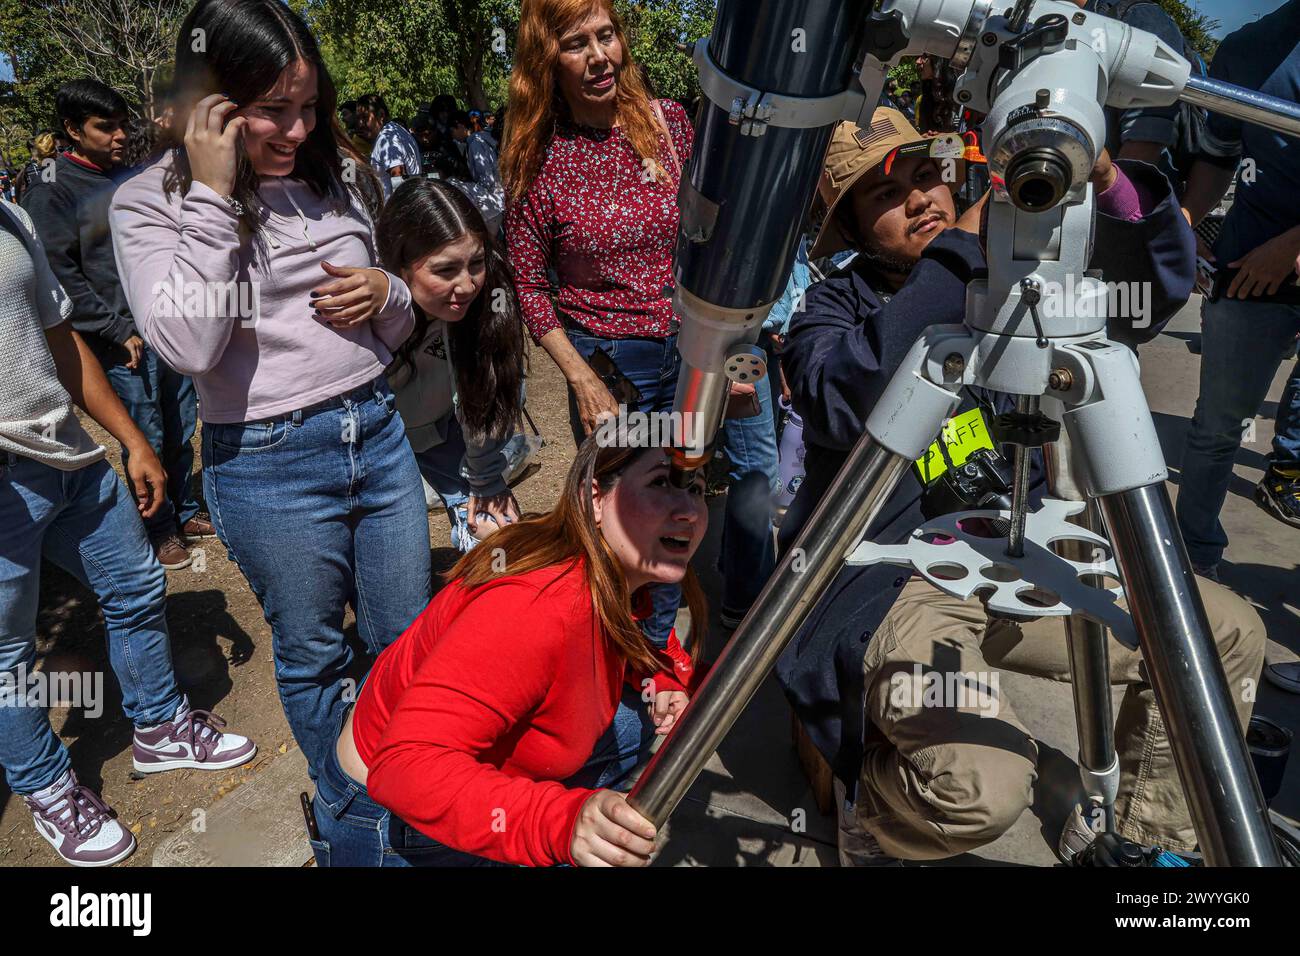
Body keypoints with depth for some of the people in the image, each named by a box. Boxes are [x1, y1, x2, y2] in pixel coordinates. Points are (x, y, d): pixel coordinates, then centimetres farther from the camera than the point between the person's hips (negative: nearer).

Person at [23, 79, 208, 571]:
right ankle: (160, 529, 18)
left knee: (181, 432, 14)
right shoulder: (50, 195, -7)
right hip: (126, 344, -6)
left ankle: (184, 511, 32)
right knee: (147, 440, 2)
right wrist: (119, 331, -14)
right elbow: (61, 277, -11)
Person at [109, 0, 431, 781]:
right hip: (269, 464, -4)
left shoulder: (333, 175, 9)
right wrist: (213, 197, -18)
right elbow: (190, 346, -22)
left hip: (378, 431, 5)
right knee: (313, 655, 13)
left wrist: (387, 294, -8)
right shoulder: (151, 203, -5)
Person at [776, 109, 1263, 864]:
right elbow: (842, 401, -27)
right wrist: (963, 247, -24)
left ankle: (1140, 834, 24)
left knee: (1229, 633, 3)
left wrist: (1110, 182, -18)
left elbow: (1157, 288, 0)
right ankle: (872, 806, 8)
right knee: (981, 785, -29)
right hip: (894, 587, -6)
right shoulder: (832, 306, -5)